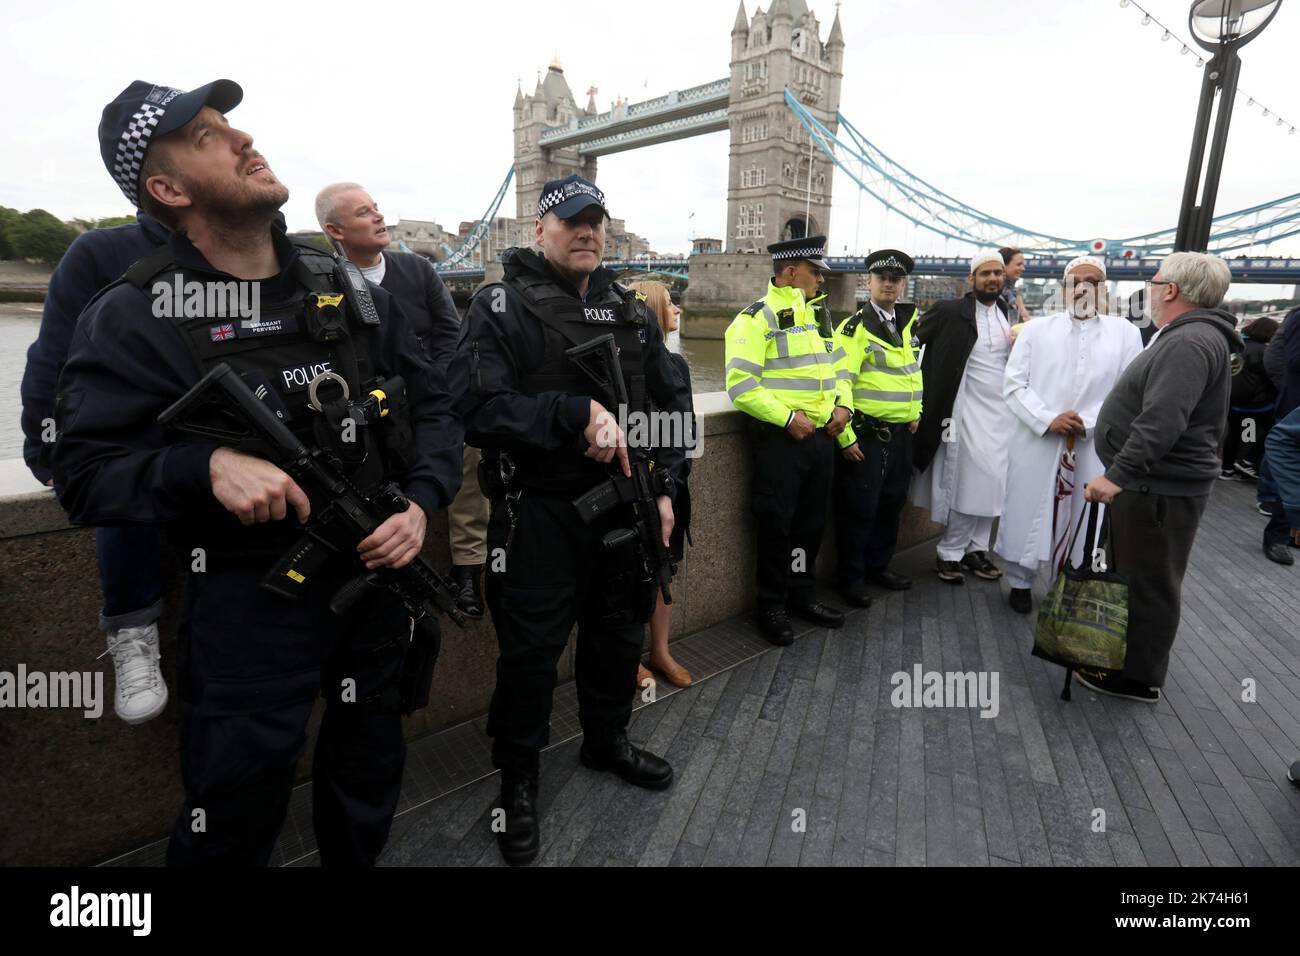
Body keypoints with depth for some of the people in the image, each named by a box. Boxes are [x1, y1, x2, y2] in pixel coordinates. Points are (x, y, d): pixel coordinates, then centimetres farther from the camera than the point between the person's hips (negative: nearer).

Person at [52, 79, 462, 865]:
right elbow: (83, 473, -10)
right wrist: (208, 464, -28)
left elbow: (433, 406, 5)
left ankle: (356, 858, 52)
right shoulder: (135, 317, -8)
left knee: (368, 785, 24)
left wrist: (421, 503, -11)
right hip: (250, 592, -4)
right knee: (234, 822, 12)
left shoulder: (348, 287, 3)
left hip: (378, 571, 4)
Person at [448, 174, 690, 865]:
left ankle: (607, 741, 45)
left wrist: (665, 487, 4)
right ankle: (517, 778, 30)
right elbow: (475, 405, -20)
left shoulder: (633, 312, 10)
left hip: (624, 507, 6)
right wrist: (578, 414, -25)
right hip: (539, 515, -5)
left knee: (618, 635, 19)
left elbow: (674, 401, 14)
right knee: (531, 651, 6)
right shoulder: (501, 307, -6)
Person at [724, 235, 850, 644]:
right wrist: (788, 417, -21)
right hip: (781, 438, -7)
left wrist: (842, 404, 5)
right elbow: (741, 385, -18)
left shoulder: (819, 313, 15)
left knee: (812, 521, 16)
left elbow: (836, 366, 23)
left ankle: (801, 593, 33)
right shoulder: (758, 318, -11)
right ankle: (771, 605, 18)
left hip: (822, 436, 8)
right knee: (775, 525, 2)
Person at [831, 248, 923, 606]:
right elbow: (840, 383, -16)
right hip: (866, 434, -7)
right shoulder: (855, 327, -11)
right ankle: (851, 577, 16)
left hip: (901, 433, 7)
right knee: (859, 508, 1)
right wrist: (846, 436, -19)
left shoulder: (908, 324, 12)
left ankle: (878, 565, 33)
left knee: (892, 503, 16)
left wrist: (915, 413, 16)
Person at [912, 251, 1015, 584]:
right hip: (968, 410, -5)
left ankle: (975, 549, 20)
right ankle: (950, 553, 9)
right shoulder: (950, 312, -6)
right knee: (964, 483, -4)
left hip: (1003, 411, 6)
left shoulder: (1009, 315, 13)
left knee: (992, 484, 8)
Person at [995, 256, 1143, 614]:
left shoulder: (1125, 332, 6)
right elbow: (1014, 384, -2)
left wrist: (1089, 423, -14)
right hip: (1037, 442, 0)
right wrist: (1047, 420, -15)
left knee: (1084, 519, 9)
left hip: (1095, 447, 1)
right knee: (1027, 513, 7)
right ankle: (1020, 582, 25)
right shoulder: (1037, 329, 5)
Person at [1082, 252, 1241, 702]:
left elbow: (1162, 421, -31)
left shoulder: (1190, 342, -20)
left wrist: (1120, 474, -32)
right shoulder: (1183, 336, 16)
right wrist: (1122, 474, 21)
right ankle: (1127, 654, 35)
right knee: (1134, 575, 20)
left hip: (1160, 488, -10)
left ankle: (1140, 677, 13)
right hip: (1149, 480, 11)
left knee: (1149, 582, 1)